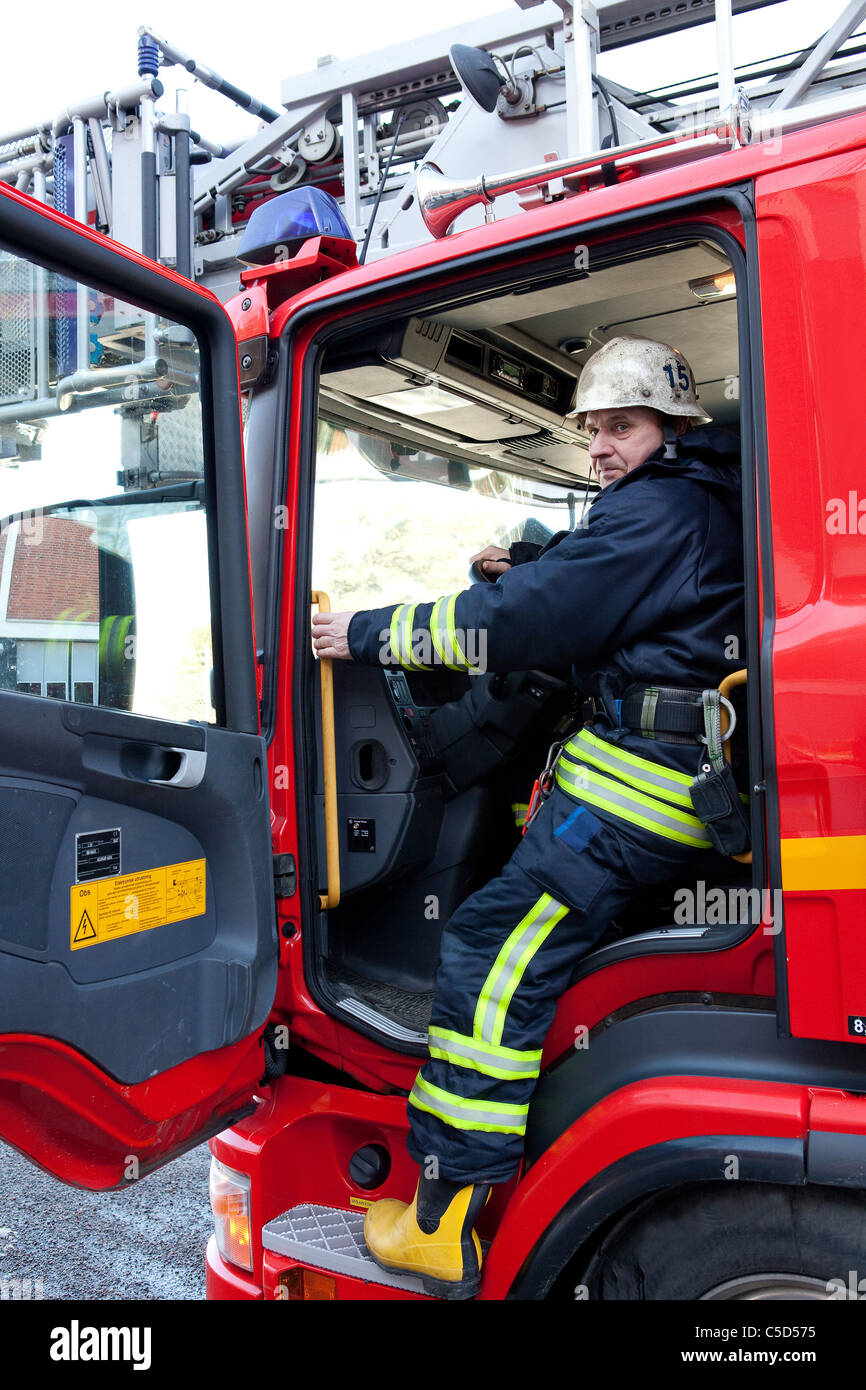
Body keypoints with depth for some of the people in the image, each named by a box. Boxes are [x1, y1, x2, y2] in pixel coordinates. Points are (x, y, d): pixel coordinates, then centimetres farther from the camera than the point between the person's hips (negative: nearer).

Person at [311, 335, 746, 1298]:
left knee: (494, 954, -11)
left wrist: (370, 634, -9)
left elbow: (519, 622, -16)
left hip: (636, 782, -11)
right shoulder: (710, 509, 20)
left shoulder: (653, 511, -11)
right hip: (689, 775, 11)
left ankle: (445, 1226, -6)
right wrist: (532, 567, 15)